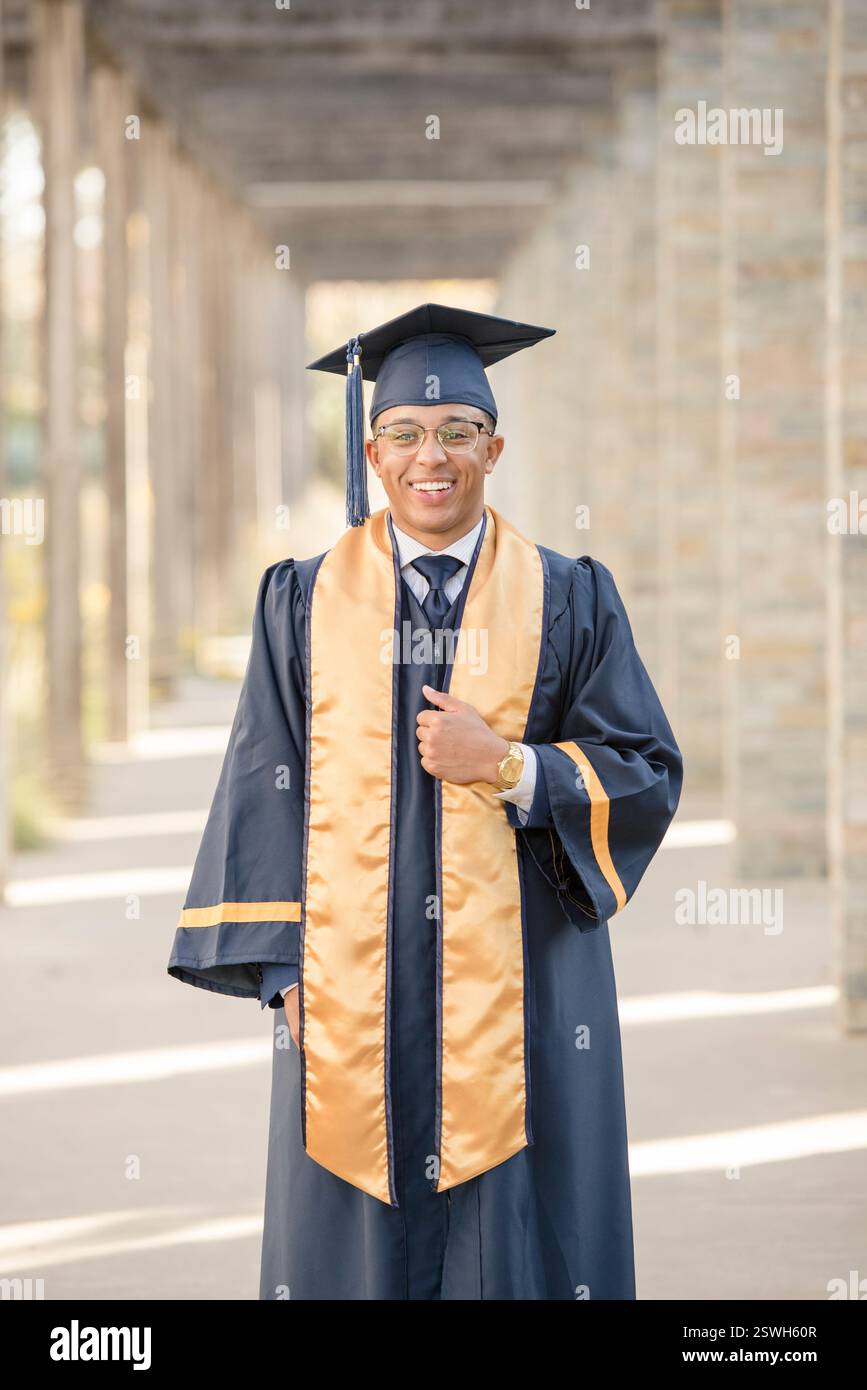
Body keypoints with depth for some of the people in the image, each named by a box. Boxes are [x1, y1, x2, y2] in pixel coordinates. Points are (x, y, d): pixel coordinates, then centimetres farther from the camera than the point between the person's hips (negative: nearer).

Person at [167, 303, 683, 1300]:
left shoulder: (569, 602, 5)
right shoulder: (307, 602, 7)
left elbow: (648, 774, 3)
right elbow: (266, 788, 4)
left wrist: (511, 765, -12)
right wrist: (281, 966, -4)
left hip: (522, 987, 0)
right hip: (352, 983, 1)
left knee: (516, 1247, 0)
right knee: (361, 1237, 2)